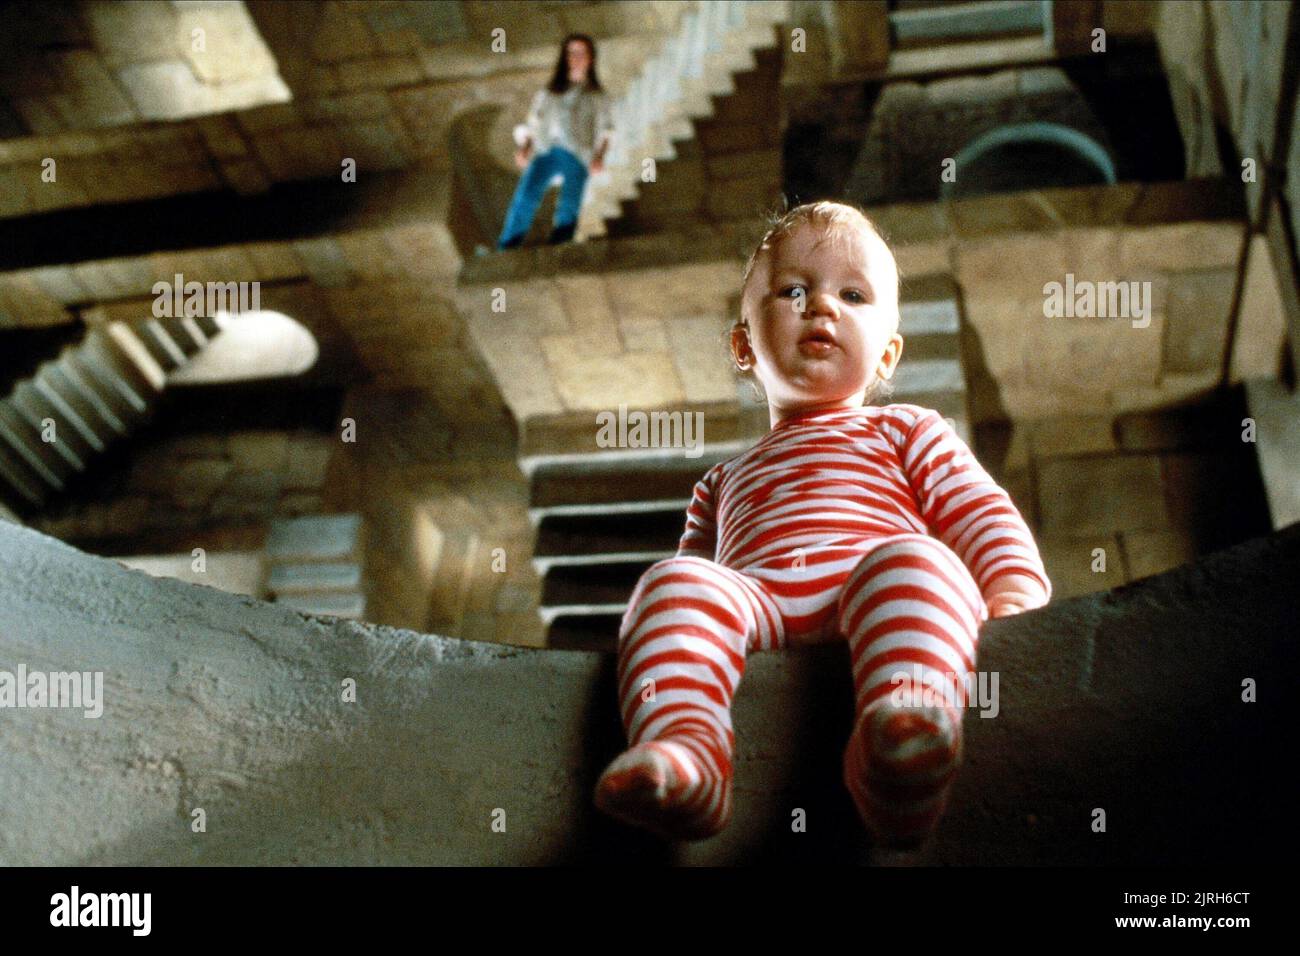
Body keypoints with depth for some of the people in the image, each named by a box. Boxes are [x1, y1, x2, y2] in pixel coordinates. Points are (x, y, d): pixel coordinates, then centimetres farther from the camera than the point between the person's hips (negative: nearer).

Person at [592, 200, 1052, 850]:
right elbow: (699, 565, 36)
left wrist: (1016, 596, -4)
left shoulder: (905, 432, 33)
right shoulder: (723, 481, 42)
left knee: (912, 560, -36)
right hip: (754, 604, 2)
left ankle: (898, 741, -64)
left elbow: (984, 515, 18)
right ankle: (681, 751, -53)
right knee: (674, 581, -29)